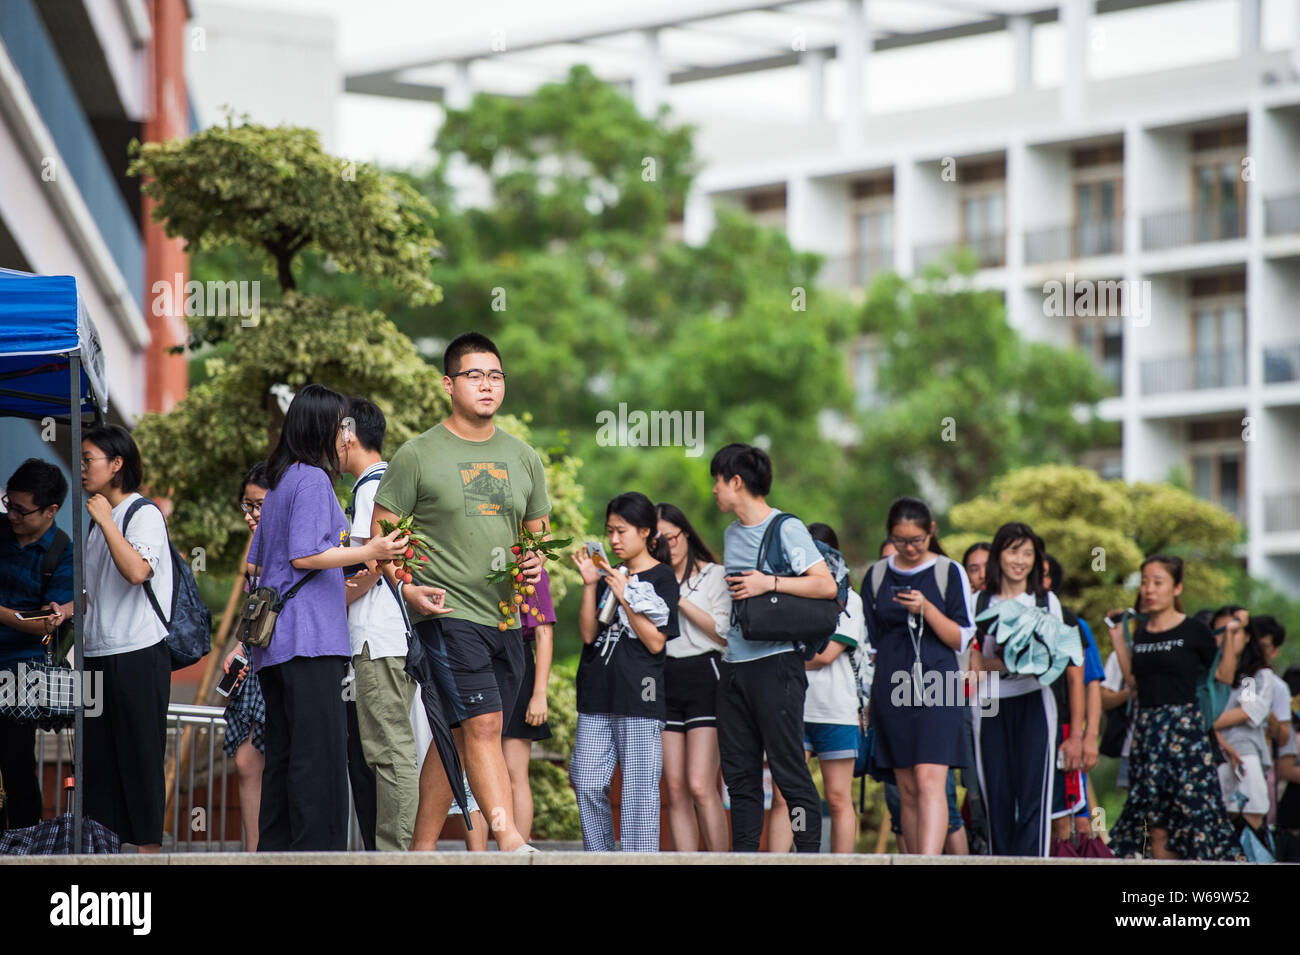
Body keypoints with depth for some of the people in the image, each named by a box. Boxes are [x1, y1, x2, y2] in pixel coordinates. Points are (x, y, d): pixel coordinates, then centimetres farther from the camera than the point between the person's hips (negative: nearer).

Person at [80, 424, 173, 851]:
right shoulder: (99, 519, 16)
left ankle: (148, 844, 0)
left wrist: (106, 521, -20)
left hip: (139, 655, -8)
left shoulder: (144, 514, -9)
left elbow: (136, 571, -27)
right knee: (97, 753, 7)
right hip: (98, 655, 8)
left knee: (140, 753, -4)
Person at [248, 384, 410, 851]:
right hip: (309, 637, -10)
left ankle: (275, 847, 8)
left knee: (284, 752, 9)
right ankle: (318, 846, -16)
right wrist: (369, 552, -19)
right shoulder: (313, 479, -8)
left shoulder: (280, 482, 20)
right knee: (321, 752, -12)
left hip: (275, 639, 10)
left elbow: (256, 563, 25)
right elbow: (305, 556, -16)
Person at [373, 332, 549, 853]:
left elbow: (539, 531, 23)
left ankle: (422, 849, 14)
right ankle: (508, 839, -26)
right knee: (483, 723, -19)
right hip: (446, 612, -5)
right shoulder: (419, 455, -1)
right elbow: (381, 533, 1)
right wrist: (407, 588, -13)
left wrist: (535, 561, 1)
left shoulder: (523, 459, 14)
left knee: (457, 740, 8)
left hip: (505, 616, 5)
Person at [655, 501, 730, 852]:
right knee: (675, 790, -1)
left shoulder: (714, 576, 5)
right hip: (663, 682, 4)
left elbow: (724, 634, -3)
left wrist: (680, 600, -7)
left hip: (704, 678, -4)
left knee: (700, 786, -15)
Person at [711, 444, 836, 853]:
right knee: (739, 773, 7)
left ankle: (809, 853, -8)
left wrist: (769, 583, -17)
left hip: (775, 662, -8)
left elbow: (827, 585, -12)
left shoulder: (786, 528, -6)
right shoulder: (732, 534, 17)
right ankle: (744, 853, 9)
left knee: (789, 770, -9)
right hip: (734, 666, 8)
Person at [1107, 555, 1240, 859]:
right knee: (1155, 822, 3)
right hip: (1146, 729, 5)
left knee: (1194, 810, -11)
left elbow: (1223, 677, 0)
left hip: (1184, 728, -5)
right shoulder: (1141, 635, 12)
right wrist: (1119, 642, 15)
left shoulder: (1194, 632, -2)